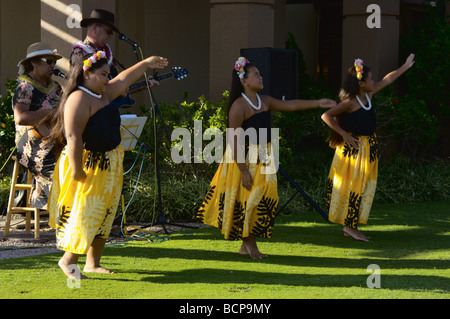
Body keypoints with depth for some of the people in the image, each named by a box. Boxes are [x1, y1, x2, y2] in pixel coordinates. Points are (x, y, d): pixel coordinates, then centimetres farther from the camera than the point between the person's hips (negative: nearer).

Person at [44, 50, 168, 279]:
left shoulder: (103, 94, 11)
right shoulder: (79, 99, -19)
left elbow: (124, 79, 28)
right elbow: (73, 137, -25)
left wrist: (147, 63, 33)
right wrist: (77, 170, -28)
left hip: (108, 165, 10)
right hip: (88, 165, -10)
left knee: (103, 215, 12)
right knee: (85, 214, -9)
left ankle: (93, 263, 19)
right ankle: (68, 260, 3)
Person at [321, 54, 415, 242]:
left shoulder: (369, 95, 5)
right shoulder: (349, 102, -17)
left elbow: (388, 79, 16)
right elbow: (326, 116, -17)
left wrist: (406, 66, 20)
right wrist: (344, 135, -17)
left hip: (369, 147, 8)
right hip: (354, 147, -8)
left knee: (365, 186, 9)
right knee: (354, 186, -5)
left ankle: (351, 226, 14)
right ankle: (349, 226, 3)